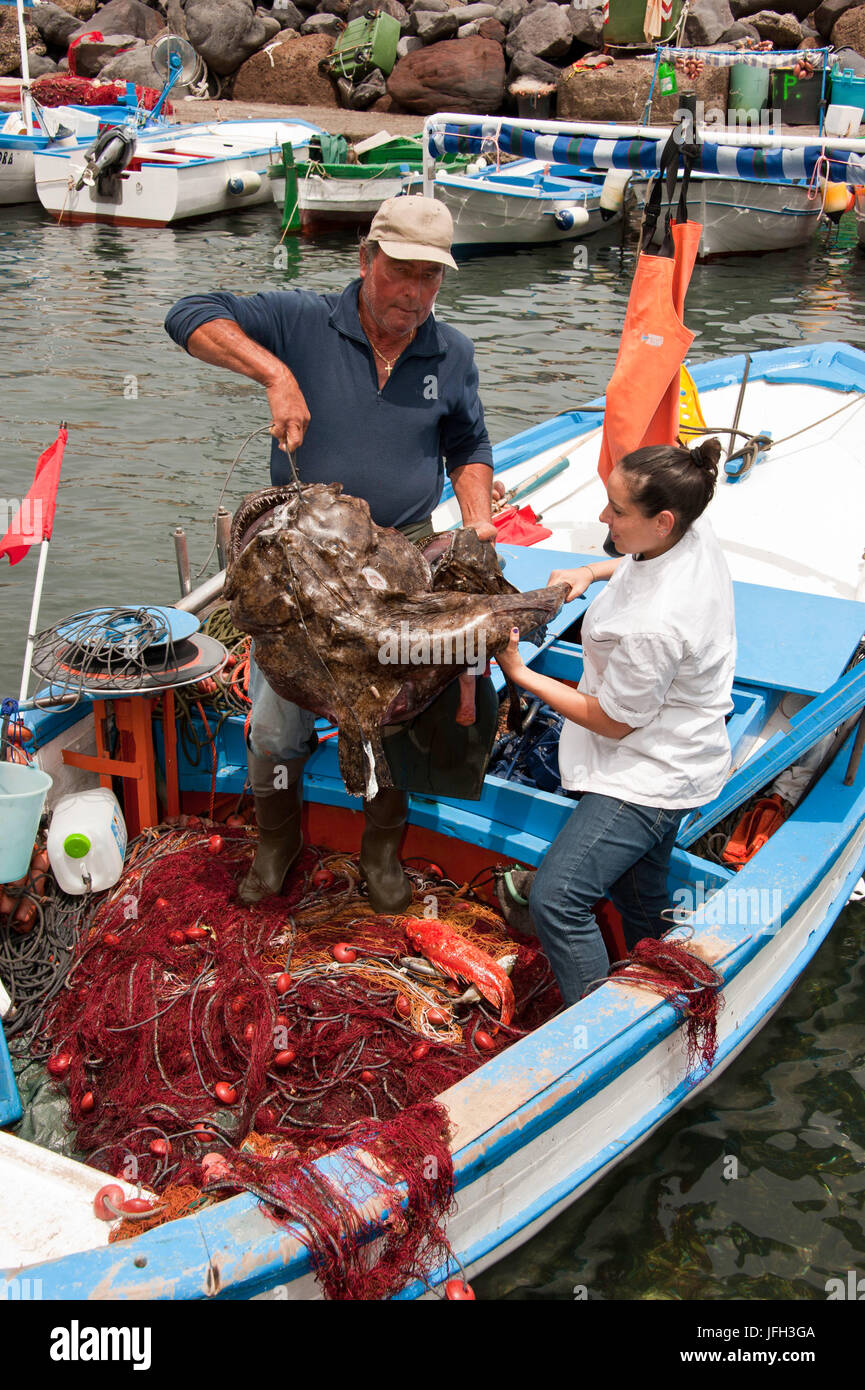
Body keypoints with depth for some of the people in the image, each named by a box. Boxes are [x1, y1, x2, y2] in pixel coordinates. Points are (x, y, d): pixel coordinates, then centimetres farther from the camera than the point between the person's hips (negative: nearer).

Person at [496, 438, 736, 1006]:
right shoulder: (696, 533, -10)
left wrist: (520, 673, -12)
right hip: (672, 756, 10)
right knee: (641, 901, 25)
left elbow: (611, 722, -20)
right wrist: (592, 572, 4)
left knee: (555, 899, -14)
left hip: (653, 774, -10)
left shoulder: (654, 625, -36)